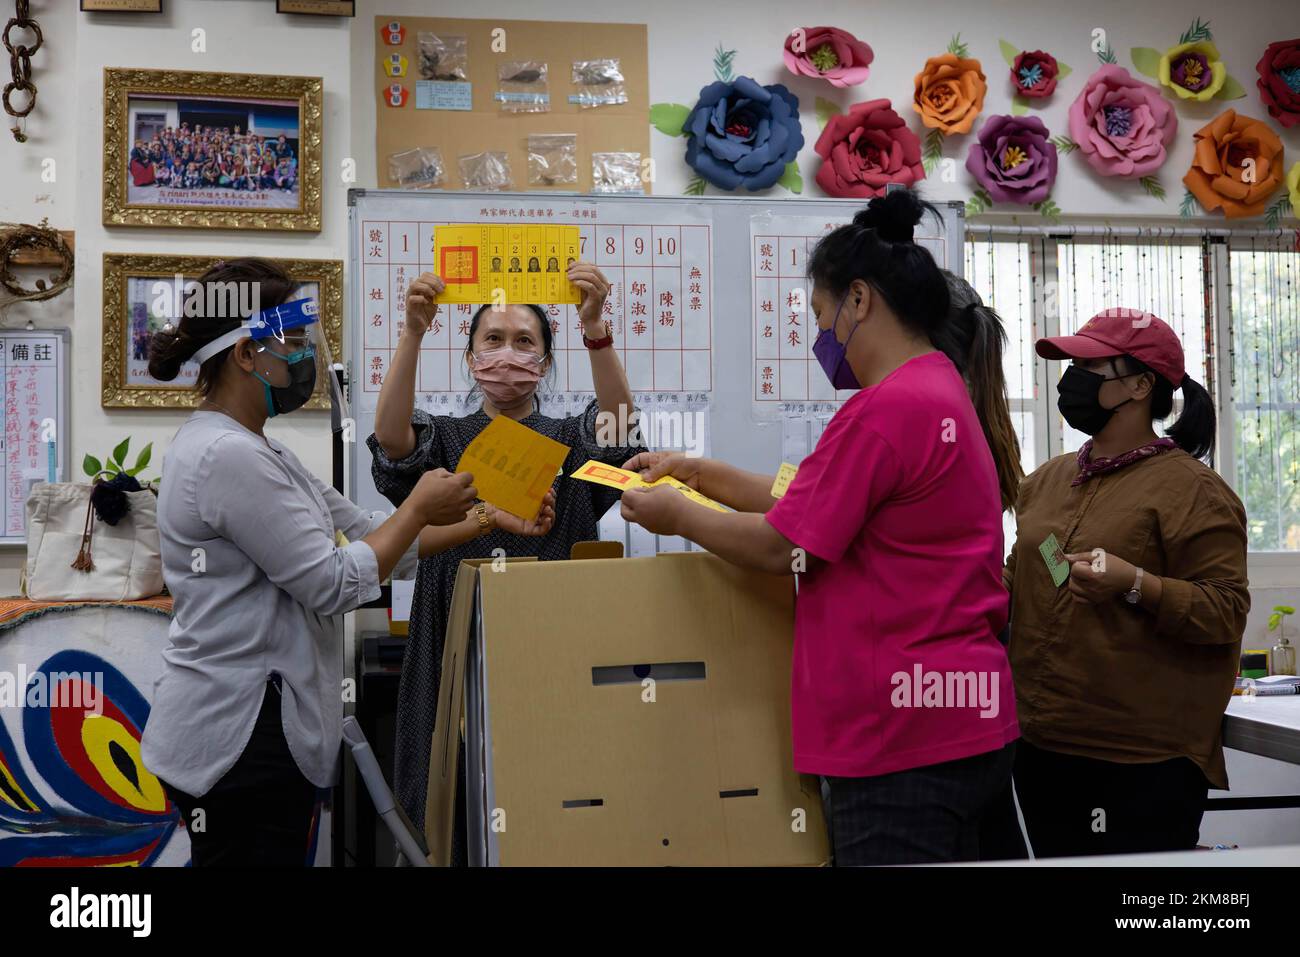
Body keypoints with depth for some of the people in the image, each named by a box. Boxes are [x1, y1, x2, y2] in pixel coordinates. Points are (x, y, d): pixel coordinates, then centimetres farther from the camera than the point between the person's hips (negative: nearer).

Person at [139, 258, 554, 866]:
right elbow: (336, 584, -19)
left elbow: (366, 535, 12)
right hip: (236, 741, -10)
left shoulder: (256, 452, 13)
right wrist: (420, 507, -7)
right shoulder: (227, 457, -20)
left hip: (256, 727, 10)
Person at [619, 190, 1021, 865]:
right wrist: (699, 473, 18)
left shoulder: (887, 409, -18)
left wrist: (677, 516, 2)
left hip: (906, 737, -10)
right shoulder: (942, 392, 15)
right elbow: (811, 505, 19)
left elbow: (781, 548, -14)